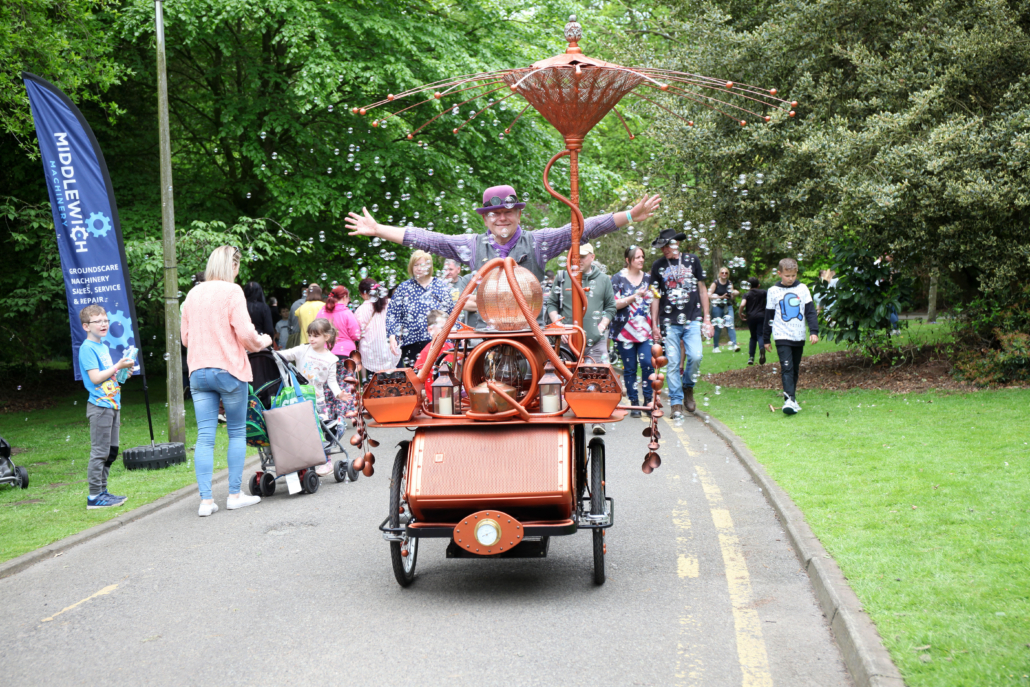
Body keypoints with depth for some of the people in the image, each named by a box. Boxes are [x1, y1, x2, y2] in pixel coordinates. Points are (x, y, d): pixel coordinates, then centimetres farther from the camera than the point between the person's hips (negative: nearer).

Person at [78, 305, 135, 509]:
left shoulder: (103, 347, 17)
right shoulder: (87, 348, -11)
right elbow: (95, 377, -18)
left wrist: (124, 371, 7)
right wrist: (118, 366, -16)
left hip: (112, 405, 9)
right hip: (99, 406, -9)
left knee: (111, 450, 13)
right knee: (100, 452, -7)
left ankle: (102, 491, 21)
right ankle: (94, 496, -4)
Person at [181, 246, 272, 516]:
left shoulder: (193, 293, 11)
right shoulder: (231, 291, -7)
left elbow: (186, 337, 17)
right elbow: (245, 334, -14)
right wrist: (263, 341, 5)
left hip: (198, 372, 5)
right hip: (229, 370, -5)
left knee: (205, 436, 3)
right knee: (237, 432, 8)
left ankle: (206, 500, 0)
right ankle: (234, 495, 11)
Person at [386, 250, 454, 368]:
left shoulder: (442, 286, 9)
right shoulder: (403, 288, 8)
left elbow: (452, 314, 11)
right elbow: (392, 314, 5)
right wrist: (392, 338, -8)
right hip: (411, 344, 0)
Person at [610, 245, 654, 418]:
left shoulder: (648, 278, 11)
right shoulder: (618, 279, 0)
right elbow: (614, 304, -8)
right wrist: (635, 296, -16)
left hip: (645, 330, 2)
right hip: (625, 330, -2)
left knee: (647, 363, -13)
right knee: (629, 368, 2)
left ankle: (648, 399, -1)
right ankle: (633, 403, 10)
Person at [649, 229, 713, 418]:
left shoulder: (692, 260, 6)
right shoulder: (658, 266, 6)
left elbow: (702, 289, 12)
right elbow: (655, 296, 10)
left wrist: (707, 318, 8)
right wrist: (654, 325, 6)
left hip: (692, 320, 0)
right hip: (669, 322, 0)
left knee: (695, 356, -14)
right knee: (673, 363, -3)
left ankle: (688, 387, 14)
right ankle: (676, 403, 7)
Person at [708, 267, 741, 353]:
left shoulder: (730, 284, 10)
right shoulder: (715, 283, -2)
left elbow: (732, 297, 13)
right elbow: (709, 295, -7)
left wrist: (735, 294, -9)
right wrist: (720, 297, -14)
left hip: (728, 306, 3)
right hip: (717, 307, -3)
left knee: (730, 325, -13)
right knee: (717, 327, 1)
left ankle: (734, 345, -22)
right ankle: (715, 347, 12)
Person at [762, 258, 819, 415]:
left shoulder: (802, 289, 5)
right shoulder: (774, 291, 1)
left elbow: (810, 311, 5)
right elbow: (769, 316, 6)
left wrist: (814, 331, -7)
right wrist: (766, 339, 8)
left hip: (799, 337, 3)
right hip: (782, 337, -3)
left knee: (795, 369, 10)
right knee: (786, 368, -16)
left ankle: (791, 399, 21)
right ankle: (790, 400, -26)